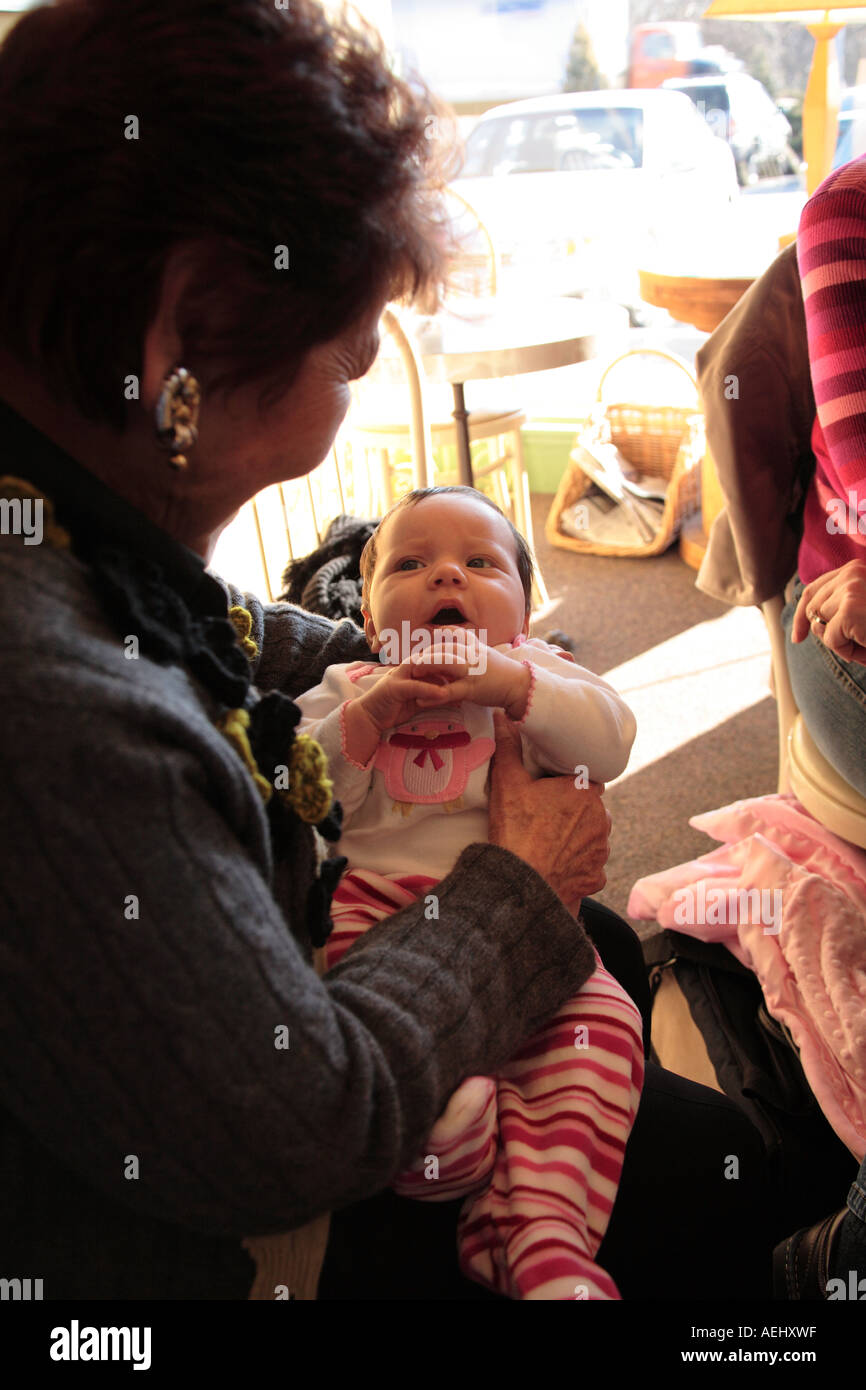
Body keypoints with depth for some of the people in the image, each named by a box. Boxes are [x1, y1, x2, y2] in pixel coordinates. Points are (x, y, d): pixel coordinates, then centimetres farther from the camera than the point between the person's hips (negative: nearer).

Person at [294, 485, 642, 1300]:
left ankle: (541, 1233, -22)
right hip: (373, 906, 0)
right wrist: (366, 719, -12)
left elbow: (610, 741, -5)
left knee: (600, 1021, -22)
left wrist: (510, 684, -18)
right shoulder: (346, 689, 16)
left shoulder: (537, 673, 15)